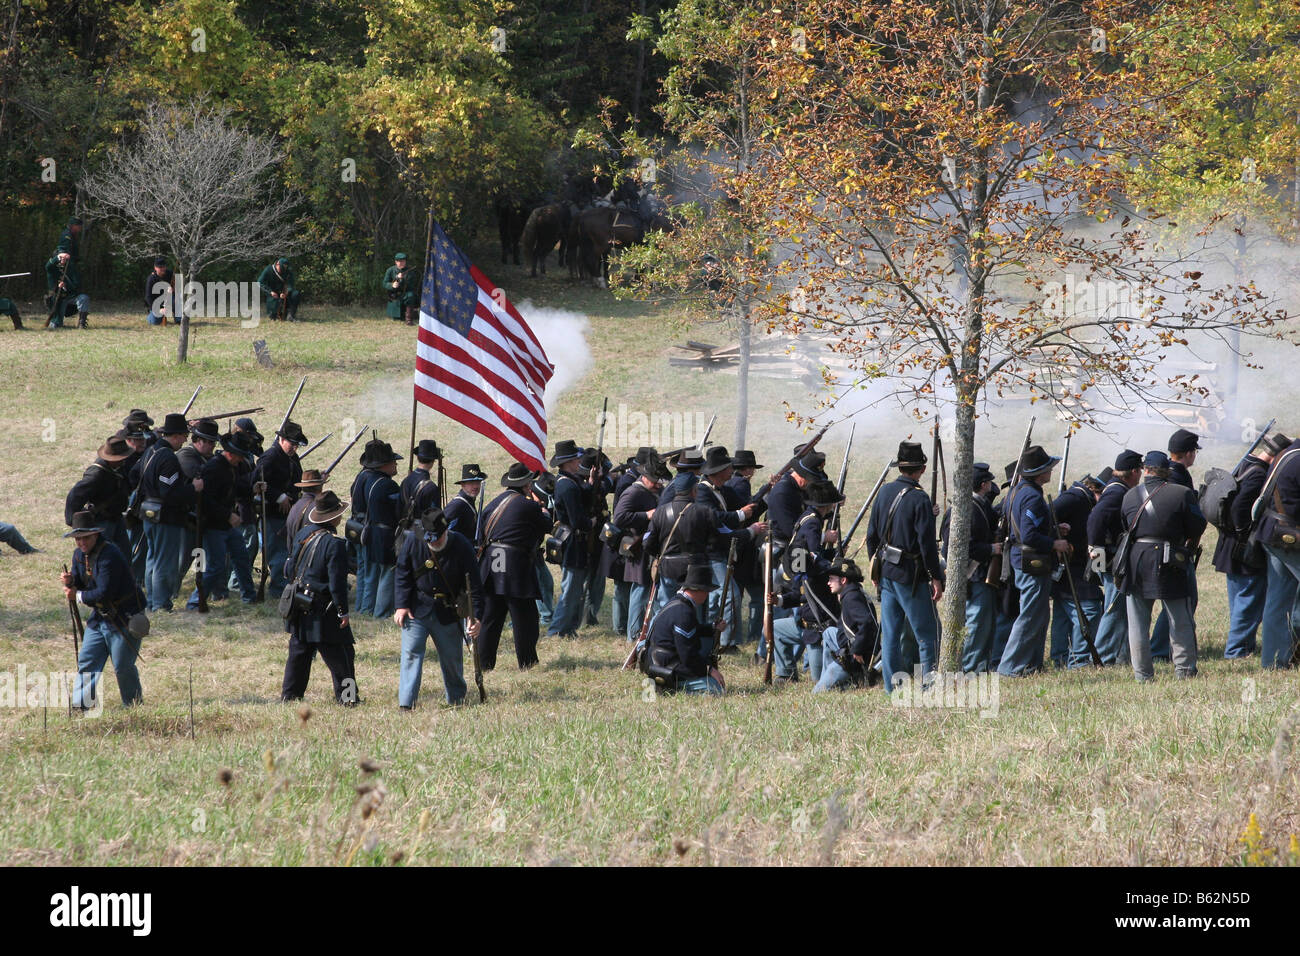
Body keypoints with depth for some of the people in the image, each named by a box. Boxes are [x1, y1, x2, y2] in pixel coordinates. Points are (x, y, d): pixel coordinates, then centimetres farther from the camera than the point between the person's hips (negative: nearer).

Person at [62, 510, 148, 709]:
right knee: (87, 661, 3)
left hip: (124, 618, -8)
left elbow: (104, 593, -26)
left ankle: (133, 706, 15)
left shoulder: (109, 555, -23)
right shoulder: (79, 555, 5)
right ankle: (81, 706, 7)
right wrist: (69, 582, -12)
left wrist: (78, 596, -14)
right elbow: (79, 587, 11)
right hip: (100, 617, 8)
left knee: (122, 666, -2)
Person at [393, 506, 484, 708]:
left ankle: (456, 699, 31)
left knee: (452, 657, 10)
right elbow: (403, 576, 1)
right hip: (416, 610, 0)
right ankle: (405, 704, -12)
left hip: (447, 613, 0)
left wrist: (476, 617, -17)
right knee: (411, 654, -10)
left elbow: (474, 584, -10)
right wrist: (402, 606, -7)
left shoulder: (461, 546, -14)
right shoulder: (413, 543, -10)